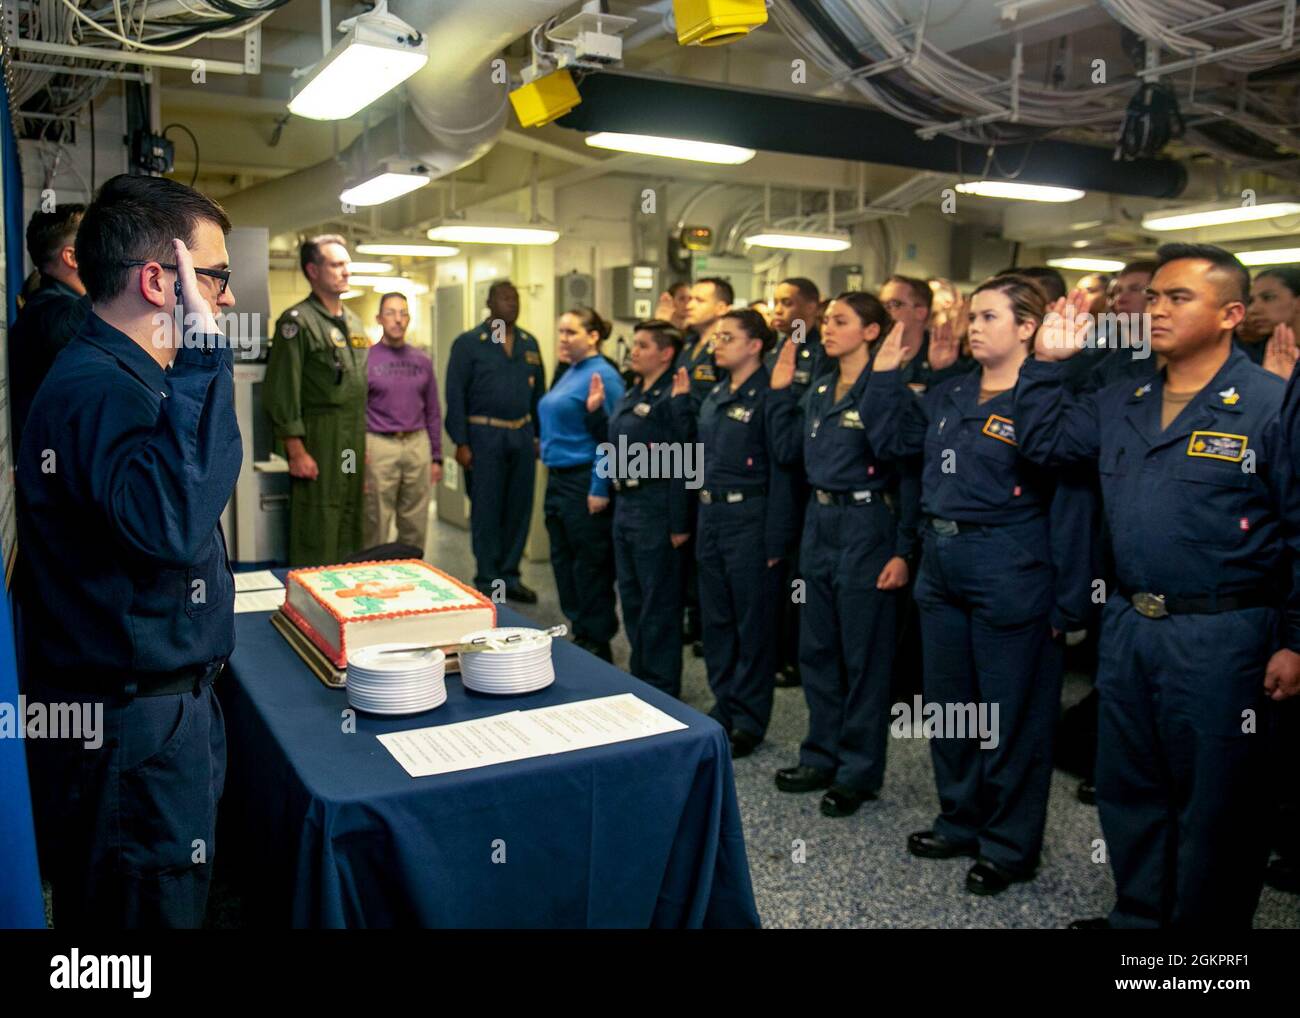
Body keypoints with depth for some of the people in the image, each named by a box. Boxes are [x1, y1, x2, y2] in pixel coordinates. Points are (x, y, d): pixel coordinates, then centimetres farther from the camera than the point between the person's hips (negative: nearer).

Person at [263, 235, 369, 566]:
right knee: (316, 542, -4)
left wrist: (366, 445, 16)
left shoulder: (353, 322, 16)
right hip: (318, 443, -7)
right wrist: (296, 451, -16)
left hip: (354, 445, 7)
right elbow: (281, 392, -12)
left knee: (351, 535, 13)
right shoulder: (298, 321, -7)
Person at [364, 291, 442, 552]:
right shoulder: (365, 359, -1)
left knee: (416, 527, 9)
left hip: (417, 445, 4)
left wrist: (436, 457, 11)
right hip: (379, 446, -3)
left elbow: (433, 413, 14)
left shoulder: (422, 361, 10)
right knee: (376, 525, 2)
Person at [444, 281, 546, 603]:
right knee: (486, 511, 2)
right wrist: (461, 442, -10)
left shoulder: (529, 343, 12)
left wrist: (541, 434, 7)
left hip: (522, 435, 5)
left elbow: (539, 392, 13)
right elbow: (455, 394, -5)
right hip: (484, 435, -4)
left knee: (519, 509, 9)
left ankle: (509, 576, 21)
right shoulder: (468, 343, -2)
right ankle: (487, 582, 13)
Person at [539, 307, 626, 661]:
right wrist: (550, 470, 17)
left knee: (590, 565, 1)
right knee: (563, 559, 15)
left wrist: (600, 489, -20)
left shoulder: (602, 376, -14)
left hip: (584, 483, -9)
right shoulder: (569, 373, 13)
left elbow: (610, 436, -18)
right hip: (558, 479, 10)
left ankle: (598, 643, 13)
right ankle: (579, 634, 28)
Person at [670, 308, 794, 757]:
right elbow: (696, 448, 17)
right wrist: (680, 401, 8)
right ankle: (724, 705, 30)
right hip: (710, 513, 8)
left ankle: (749, 719, 16)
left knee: (753, 622, 4)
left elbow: (780, 470, -14)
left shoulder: (767, 396, -12)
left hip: (750, 516, -8)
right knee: (714, 617, 15)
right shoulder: (715, 394, 11)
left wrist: (775, 539, -17)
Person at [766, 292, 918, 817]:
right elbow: (787, 449, 12)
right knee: (816, 648, 15)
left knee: (863, 654, 4)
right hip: (818, 522, 8)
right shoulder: (818, 390, 10)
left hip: (866, 526, -8)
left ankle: (860, 770, 18)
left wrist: (903, 550, -16)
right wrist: (779, 390, 6)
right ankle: (823, 755, 30)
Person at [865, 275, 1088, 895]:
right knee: (948, 701, 18)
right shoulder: (951, 395, 9)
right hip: (941, 565, 8)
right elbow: (889, 438, 18)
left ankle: (1009, 845, 25)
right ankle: (961, 821, 37)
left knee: (1011, 713, 7)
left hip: (1010, 575, -8)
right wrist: (885, 370, 8)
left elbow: (1067, 506, -12)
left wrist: (1066, 605, -14)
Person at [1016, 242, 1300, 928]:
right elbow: (1042, 441, 13)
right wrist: (1047, 361, 2)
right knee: (1127, 784, 19)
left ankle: (1206, 922, 29)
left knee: (1214, 799, 9)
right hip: (1127, 626, 7)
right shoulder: (1122, 405, 9)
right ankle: (1138, 913, 38)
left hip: (1221, 637, -6)